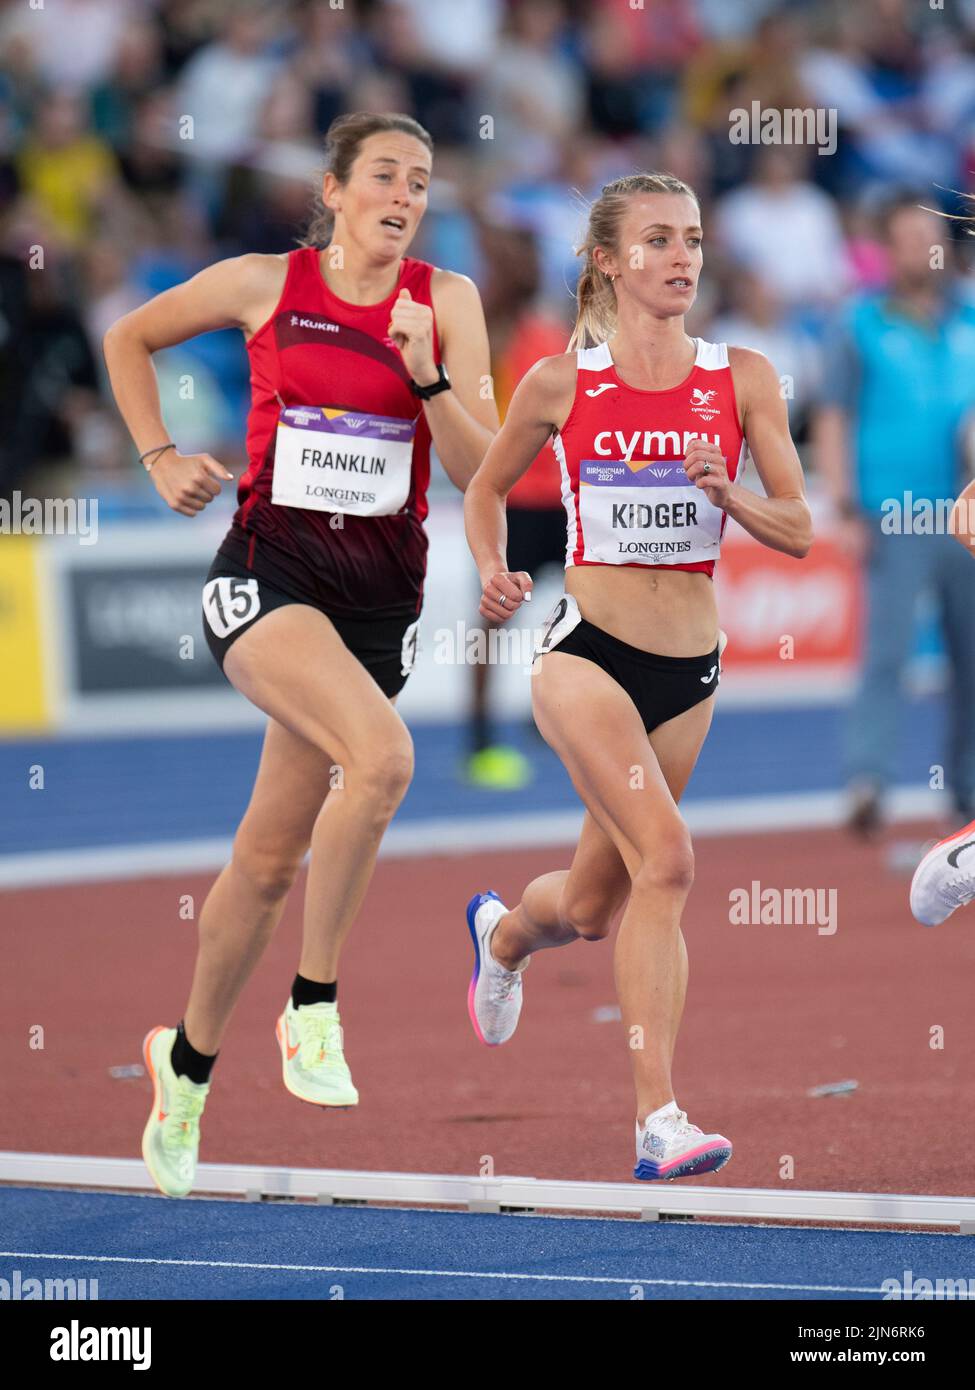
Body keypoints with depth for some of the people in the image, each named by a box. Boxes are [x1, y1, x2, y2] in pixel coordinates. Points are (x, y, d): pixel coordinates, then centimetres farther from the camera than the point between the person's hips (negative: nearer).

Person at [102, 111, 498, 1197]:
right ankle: (313, 1005, -18)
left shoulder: (445, 302, 3)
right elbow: (129, 339, 16)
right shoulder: (264, 285, 0)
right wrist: (160, 458, 7)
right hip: (268, 568, -3)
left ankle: (188, 1058, 29)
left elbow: (480, 471, -2)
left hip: (380, 591, 3)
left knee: (272, 855, 8)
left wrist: (427, 377, -16)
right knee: (383, 753, -31)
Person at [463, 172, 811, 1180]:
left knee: (592, 906, 13)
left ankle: (500, 934, 50)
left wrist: (727, 496, -18)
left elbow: (798, 531, 1)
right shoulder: (561, 382, -2)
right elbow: (485, 490, 13)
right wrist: (492, 573, -6)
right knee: (666, 858, -24)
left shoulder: (742, 378, 2)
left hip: (688, 671, 4)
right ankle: (658, 1120, -23)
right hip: (587, 651, -4)